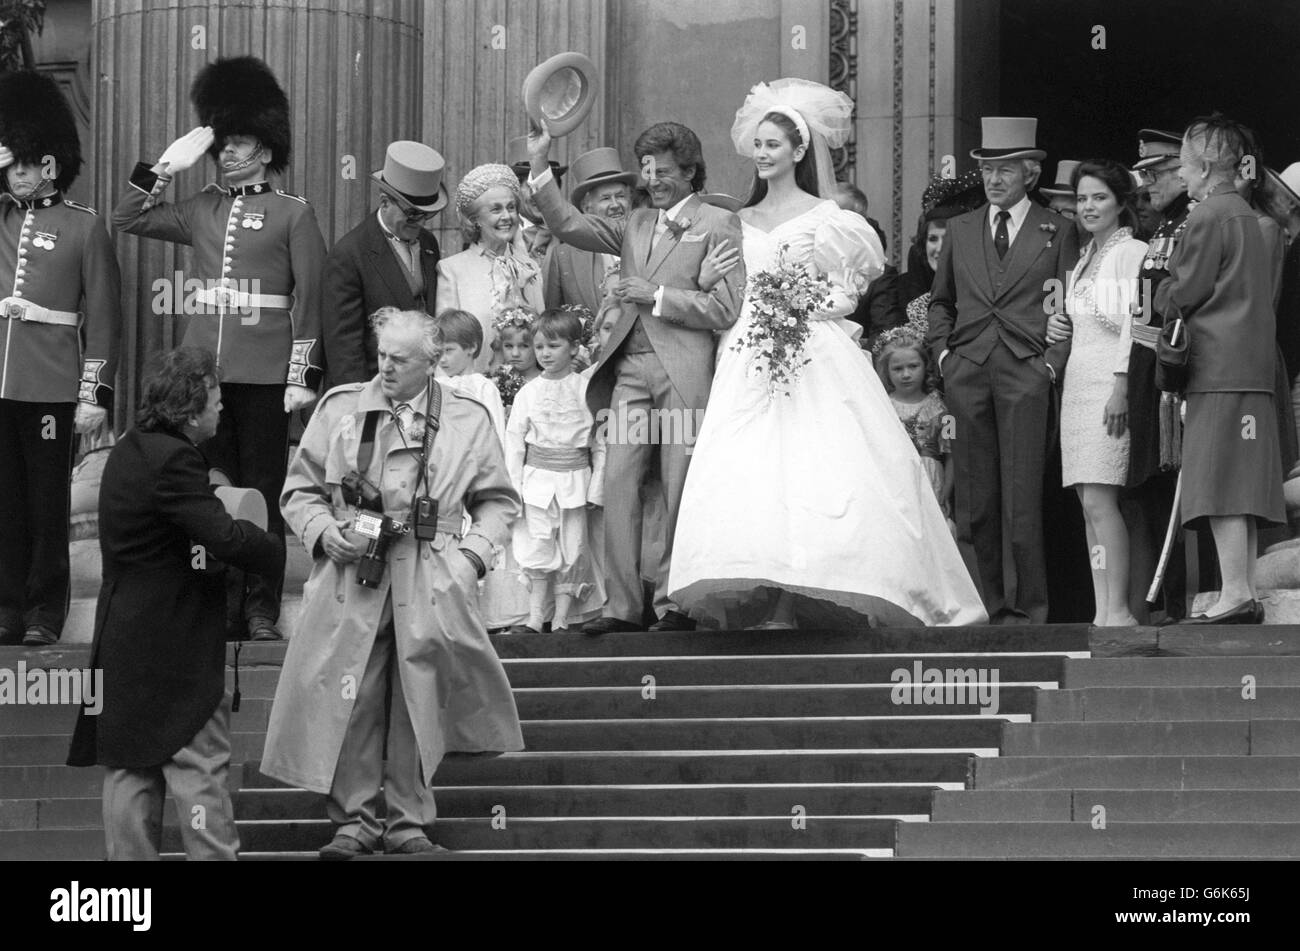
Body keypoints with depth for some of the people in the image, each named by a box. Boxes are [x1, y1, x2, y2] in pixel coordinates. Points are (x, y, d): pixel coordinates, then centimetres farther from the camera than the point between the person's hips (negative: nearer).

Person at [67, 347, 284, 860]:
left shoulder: (129, 450, 11)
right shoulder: (172, 458, -20)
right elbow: (224, 537, -28)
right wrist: (279, 548, -14)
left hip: (124, 639, 9)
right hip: (175, 644, -9)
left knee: (130, 768, 11)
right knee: (199, 766, -2)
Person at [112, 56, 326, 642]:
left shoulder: (293, 214, 0)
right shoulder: (201, 210, 12)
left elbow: (309, 300, -2)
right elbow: (125, 220, 14)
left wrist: (304, 375, -8)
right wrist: (165, 165, 4)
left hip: (264, 374, -4)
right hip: (203, 367, 4)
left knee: (261, 490, 1)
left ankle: (262, 609, 6)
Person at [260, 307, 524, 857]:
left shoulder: (467, 419, 8)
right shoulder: (339, 409, 8)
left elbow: (497, 500, 14)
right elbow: (300, 490, 14)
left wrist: (474, 552, -1)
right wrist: (324, 532, -4)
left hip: (430, 583, 0)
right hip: (351, 575, 0)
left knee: (420, 699, 0)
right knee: (347, 698, -5)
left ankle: (409, 820, 10)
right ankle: (353, 819, 3)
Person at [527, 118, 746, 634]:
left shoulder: (718, 224, 1)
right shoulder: (636, 224, 20)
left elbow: (726, 309, -6)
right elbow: (568, 226, 16)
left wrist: (656, 295, -9)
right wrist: (540, 164, 7)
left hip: (683, 372, -5)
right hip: (629, 368, 5)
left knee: (678, 490, -3)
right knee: (618, 483, -4)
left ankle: (674, 604, 5)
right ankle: (622, 605, -2)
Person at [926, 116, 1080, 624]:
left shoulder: (1057, 231, 8)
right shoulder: (960, 229, 17)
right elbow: (941, 301, 23)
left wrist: (1054, 361, -5)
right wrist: (941, 350, 8)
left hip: (1026, 372, -3)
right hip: (966, 372, 3)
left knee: (1022, 498, -8)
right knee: (973, 500, 1)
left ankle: (1027, 606, -4)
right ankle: (982, 605, 5)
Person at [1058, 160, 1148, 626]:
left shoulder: (1131, 252, -6)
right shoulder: (1084, 259, 20)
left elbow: (1134, 324, -12)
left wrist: (1121, 388, -19)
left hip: (1111, 381, -8)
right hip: (1077, 382, 8)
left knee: (1099, 500, -16)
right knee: (1089, 504, 3)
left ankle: (1119, 612, -17)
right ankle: (1102, 612, 2)